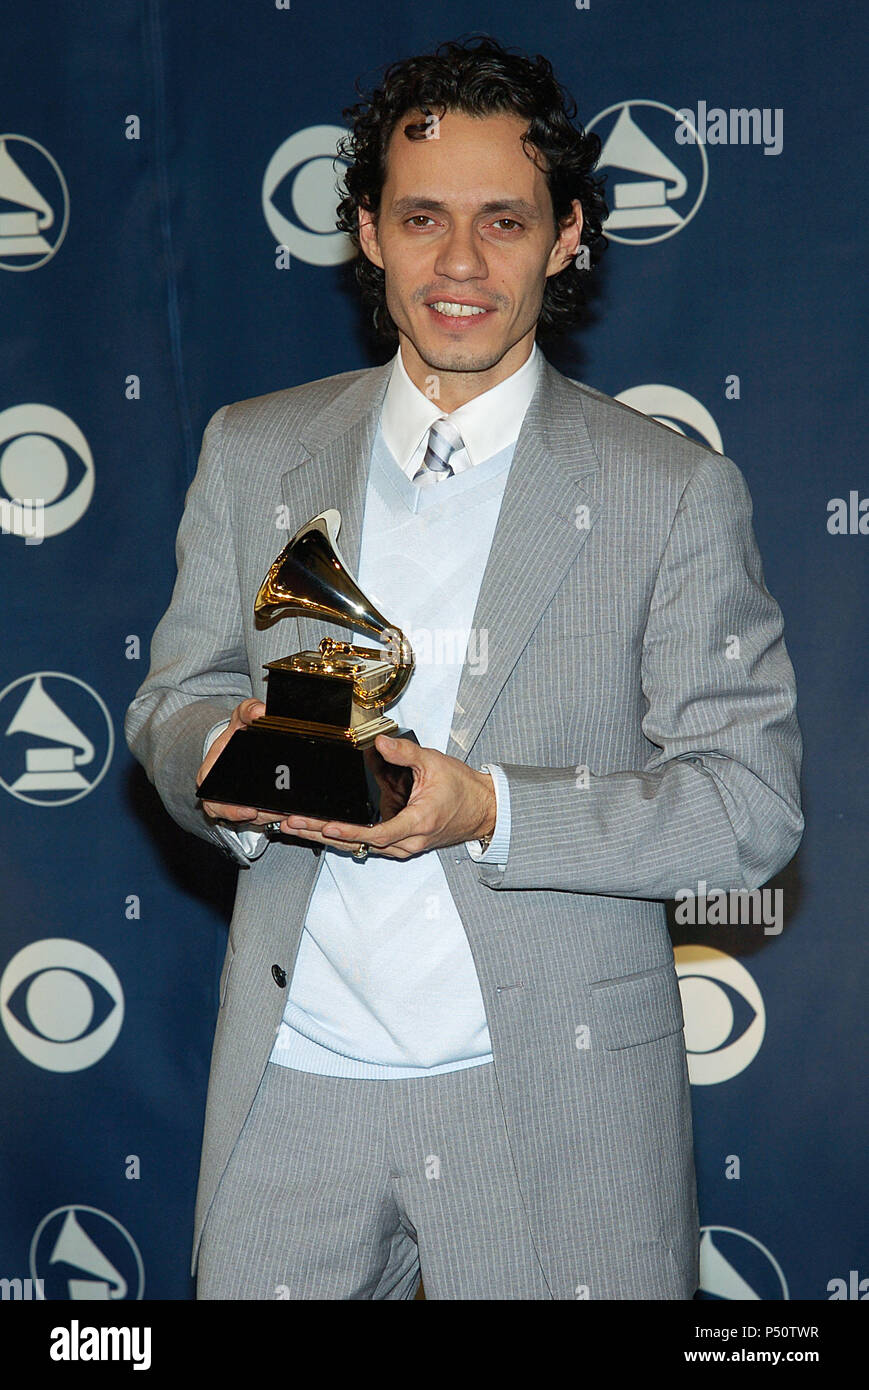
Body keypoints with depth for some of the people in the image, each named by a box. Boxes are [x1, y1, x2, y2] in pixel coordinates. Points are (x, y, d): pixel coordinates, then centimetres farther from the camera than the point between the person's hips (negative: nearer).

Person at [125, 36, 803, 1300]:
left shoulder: (677, 493, -4)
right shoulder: (253, 453, 7)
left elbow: (754, 801, -7)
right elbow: (172, 698, 13)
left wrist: (490, 810, -20)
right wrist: (225, 755, -12)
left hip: (554, 1099, -2)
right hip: (293, 1083, 3)